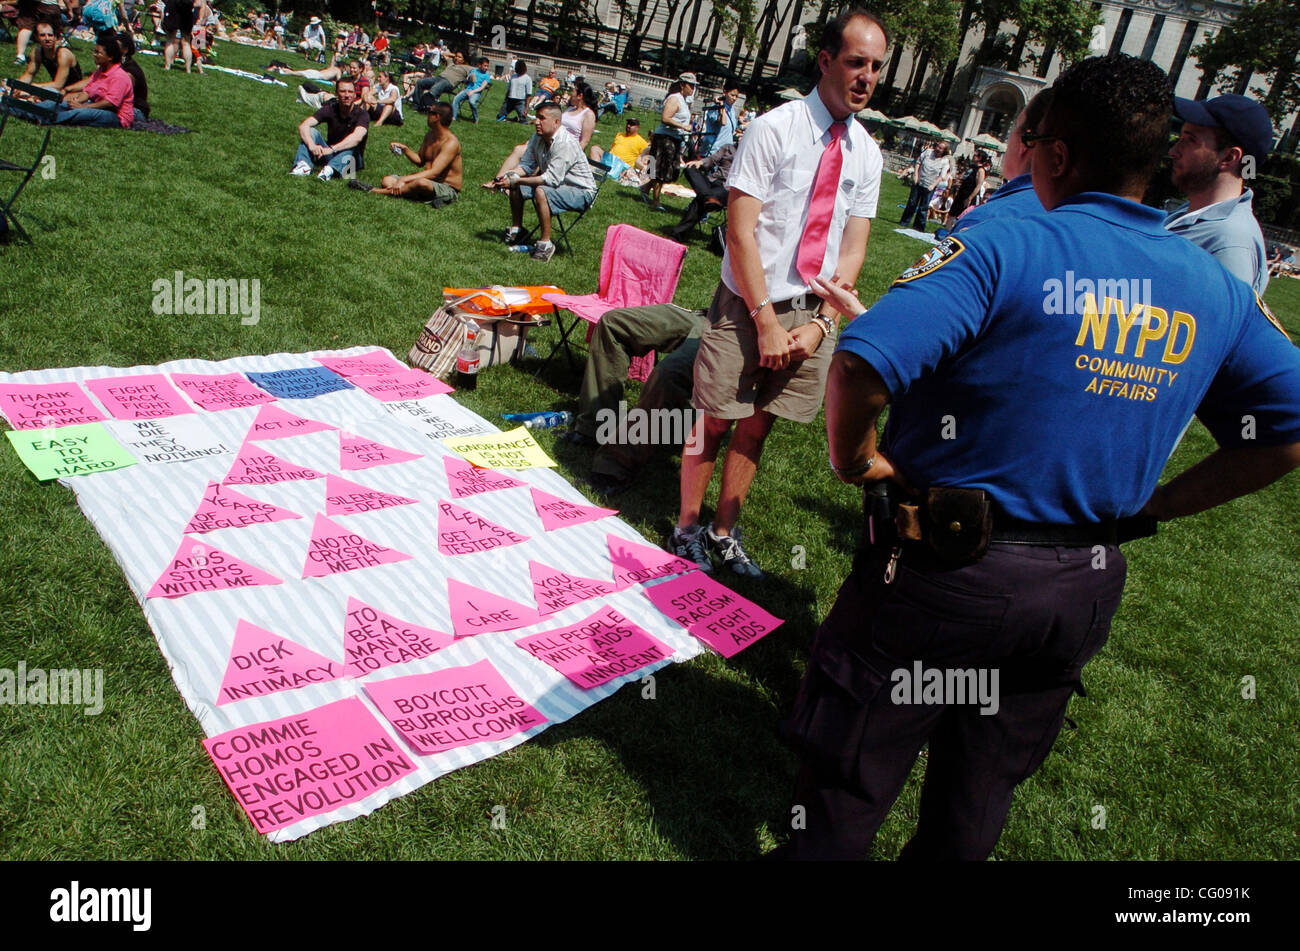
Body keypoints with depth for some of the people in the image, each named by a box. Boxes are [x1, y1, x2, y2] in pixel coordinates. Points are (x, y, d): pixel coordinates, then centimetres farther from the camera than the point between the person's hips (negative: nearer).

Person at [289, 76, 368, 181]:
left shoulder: (362, 114, -14)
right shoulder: (330, 109, -5)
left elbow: (357, 137, -34)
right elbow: (303, 125, -15)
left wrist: (332, 149, -45)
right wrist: (311, 145, -36)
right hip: (329, 153, 3)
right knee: (311, 131, -14)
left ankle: (330, 169, -54)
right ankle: (303, 164, -34)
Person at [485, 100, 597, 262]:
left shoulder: (565, 144, -27)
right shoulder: (537, 137, -1)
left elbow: (552, 179, -32)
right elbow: (526, 165, 7)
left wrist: (516, 180, -31)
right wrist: (508, 176, -14)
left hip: (581, 192, -9)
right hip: (557, 182, 9)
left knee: (541, 191, -34)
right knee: (515, 186, 2)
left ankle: (545, 243, -25)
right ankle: (516, 229, 19)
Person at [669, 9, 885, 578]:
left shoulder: (867, 155, 5)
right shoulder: (774, 129, -11)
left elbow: (852, 250, 6)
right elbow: (740, 232, -14)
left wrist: (819, 323, -7)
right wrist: (767, 321, -16)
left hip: (811, 313, 4)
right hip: (747, 304, -4)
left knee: (756, 426, 12)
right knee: (715, 420, 3)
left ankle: (725, 533, 26)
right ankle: (687, 528, 22)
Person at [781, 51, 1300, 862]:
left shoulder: (1008, 248, -17)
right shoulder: (1219, 292, 3)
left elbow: (862, 367, -29)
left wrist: (854, 458, -10)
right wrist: (1150, 506, 11)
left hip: (946, 573, -6)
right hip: (1082, 590, 6)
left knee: (848, 791, 14)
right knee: (977, 802, 24)